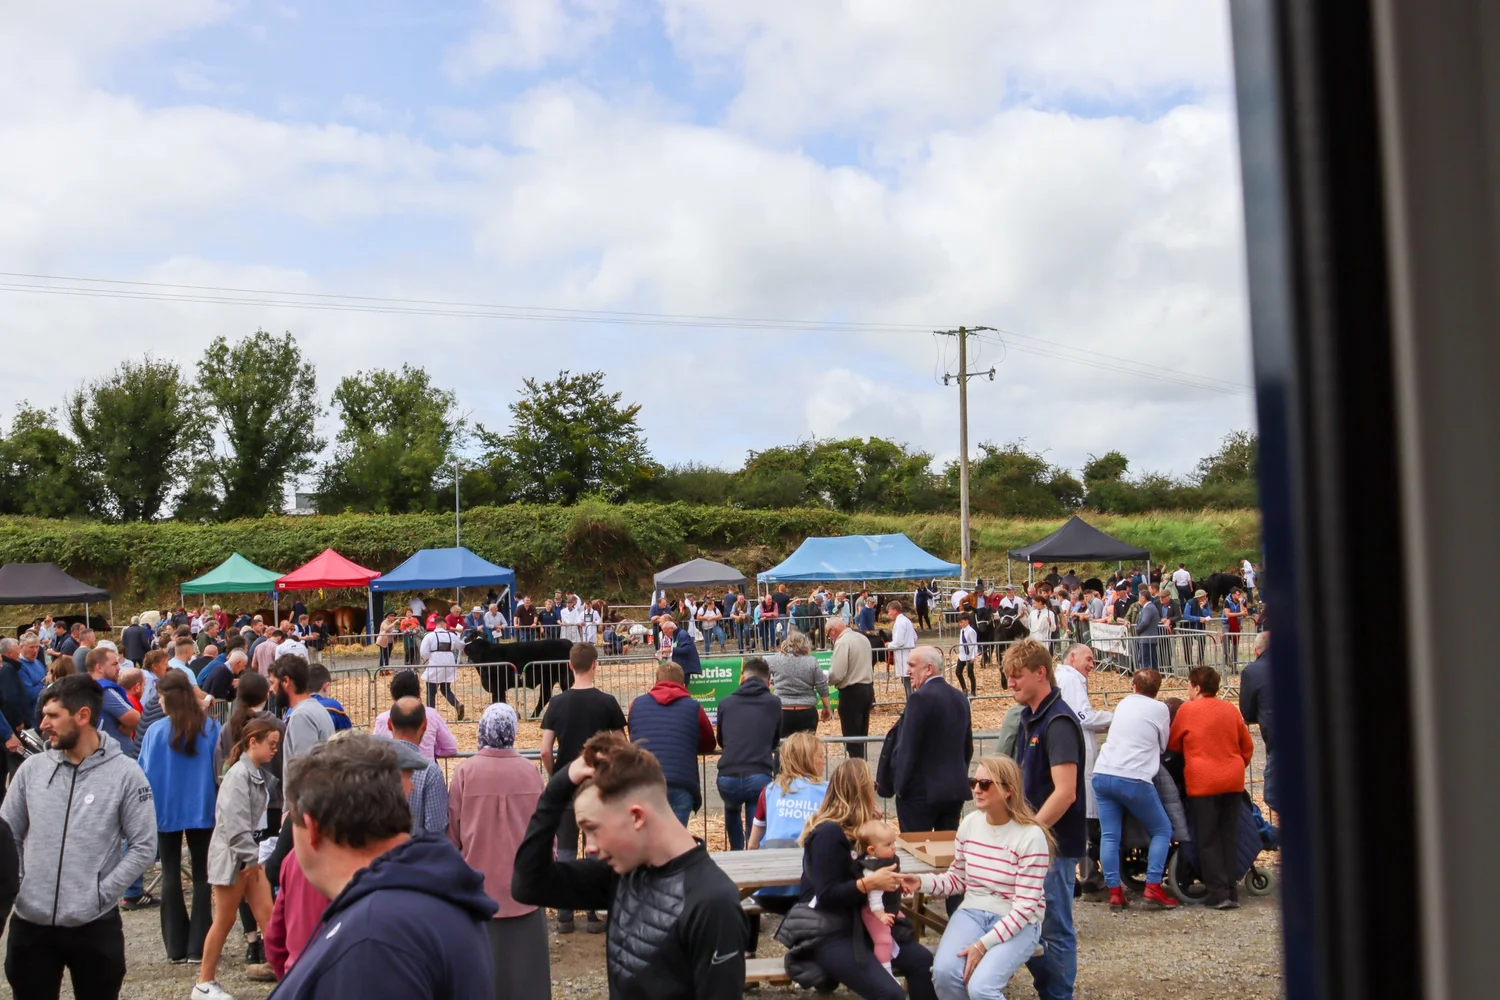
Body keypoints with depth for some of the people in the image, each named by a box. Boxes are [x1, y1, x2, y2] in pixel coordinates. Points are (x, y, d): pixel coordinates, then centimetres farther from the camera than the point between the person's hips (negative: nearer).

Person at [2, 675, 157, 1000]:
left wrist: (101, 893, -13)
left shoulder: (125, 773, -8)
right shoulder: (31, 769, 3)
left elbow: (144, 848, -7)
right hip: (30, 923, 3)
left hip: (95, 924, -3)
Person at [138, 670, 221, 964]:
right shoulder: (211, 727, -8)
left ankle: (176, 946, 13)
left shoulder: (156, 731, -12)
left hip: (166, 810, -1)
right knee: (201, 876, 10)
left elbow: (145, 774, -8)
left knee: (171, 876, 11)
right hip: (202, 809, 1)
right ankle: (198, 947, 7)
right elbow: (220, 769, -3)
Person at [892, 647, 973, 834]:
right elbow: (968, 747, 16)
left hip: (921, 791, -7)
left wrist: (900, 786, -8)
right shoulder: (960, 697, 10)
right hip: (955, 789, 8)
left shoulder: (921, 698, -15)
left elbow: (907, 747, -16)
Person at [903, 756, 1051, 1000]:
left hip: (1018, 923, -4)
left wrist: (984, 944, -22)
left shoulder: (1031, 836, -16)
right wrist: (923, 882, -9)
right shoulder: (969, 823, 1)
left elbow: (1026, 906, -16)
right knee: (944, 972, -24)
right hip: (973, 912, 5)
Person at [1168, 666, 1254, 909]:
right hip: (1233, 780, 5)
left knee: (1208, 840, 2)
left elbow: (1172, 745, 6)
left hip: (1203, 782, -4)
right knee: (1229, 837, 11)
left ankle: (1219, 892, -2)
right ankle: (1231, 891, 12)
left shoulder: (1187, 710, -6)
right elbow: (1247, 747, 14)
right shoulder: (1231, 710, 7)